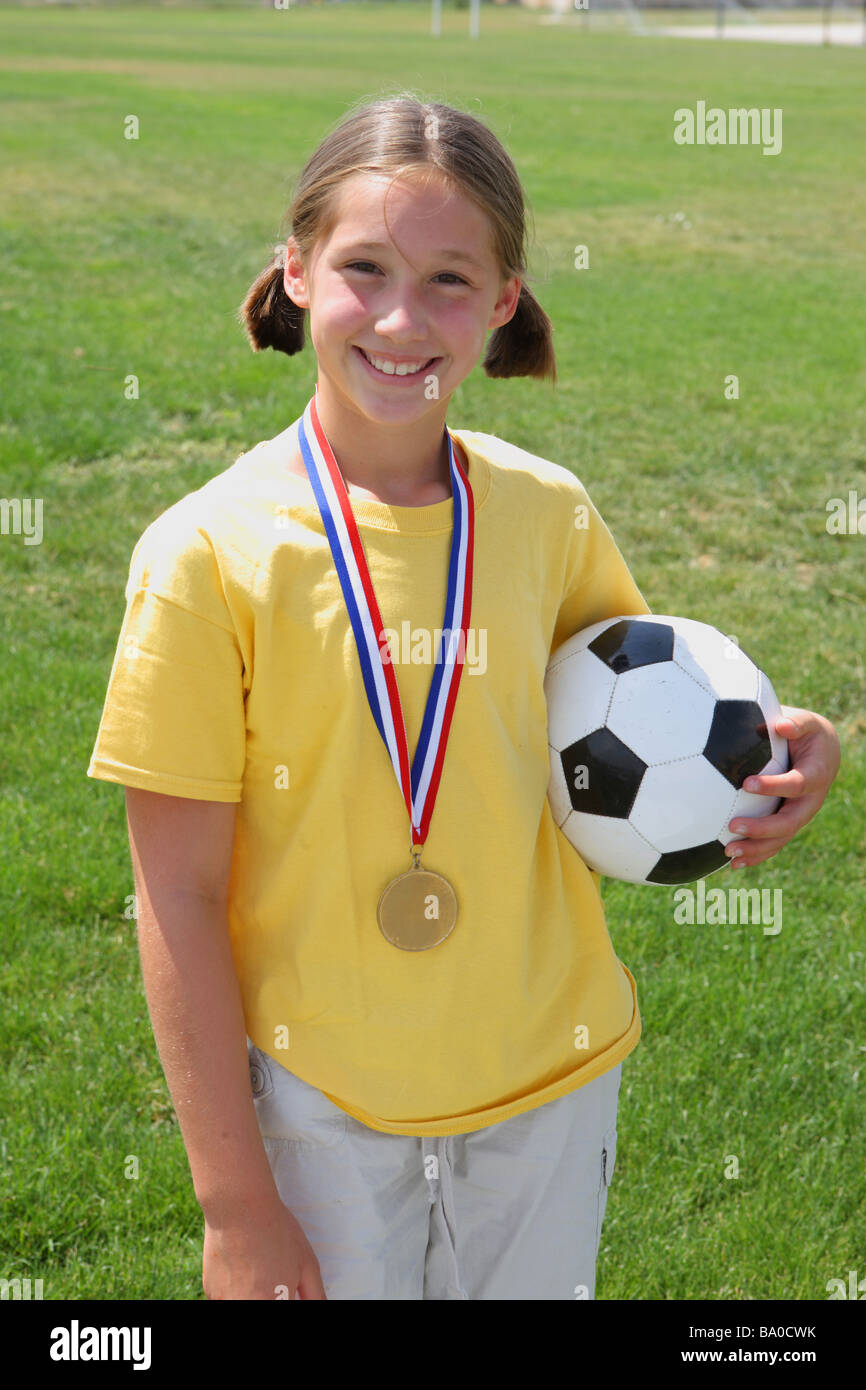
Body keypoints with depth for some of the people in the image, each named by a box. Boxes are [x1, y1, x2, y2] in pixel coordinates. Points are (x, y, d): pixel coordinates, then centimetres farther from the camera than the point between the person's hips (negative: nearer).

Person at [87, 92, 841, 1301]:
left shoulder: (548, 514, -6)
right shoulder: (212, 554, -16)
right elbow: (180, 895, -12)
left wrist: (790, 740, -9)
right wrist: (235, 1199, -10)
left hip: (551, 1080, 3)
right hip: (319, 1104, -3)